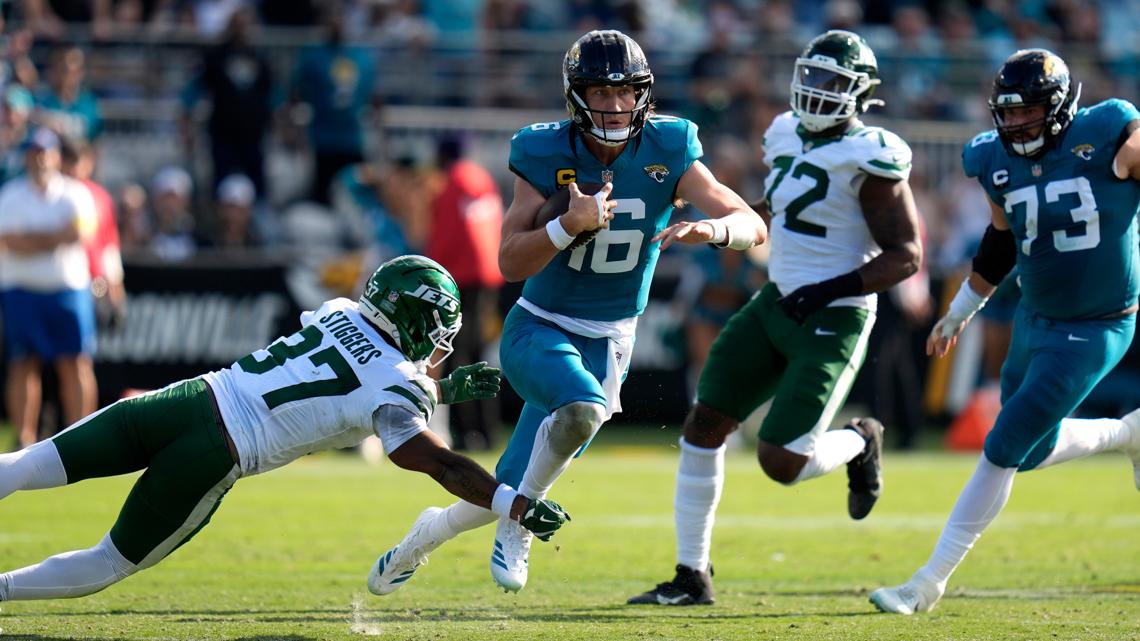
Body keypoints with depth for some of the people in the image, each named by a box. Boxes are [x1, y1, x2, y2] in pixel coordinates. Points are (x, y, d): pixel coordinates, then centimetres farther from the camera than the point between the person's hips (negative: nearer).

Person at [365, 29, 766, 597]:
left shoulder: (667, 152, -11)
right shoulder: (545, 155, -13)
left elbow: (753, 227, -16)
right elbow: (511, 263, -16)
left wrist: (709, 229, -39)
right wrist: (570, 225, -33)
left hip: (608, 343, 3)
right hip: (538, 330, -3)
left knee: (513, 491, 5)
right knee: (583, 409, -36)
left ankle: (433, 530, 36)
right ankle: (519, 527, -12)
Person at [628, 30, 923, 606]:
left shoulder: (869, 159, -16)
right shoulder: (788, 135, 7)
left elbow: (906, 255, -15)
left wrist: (833, 290, -23)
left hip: (833, 322, -8)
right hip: (777, 303, 8)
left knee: (780, 461, -12)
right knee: (703, 427, 2)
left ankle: (859, 444, 22)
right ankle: (692, 575, 11)